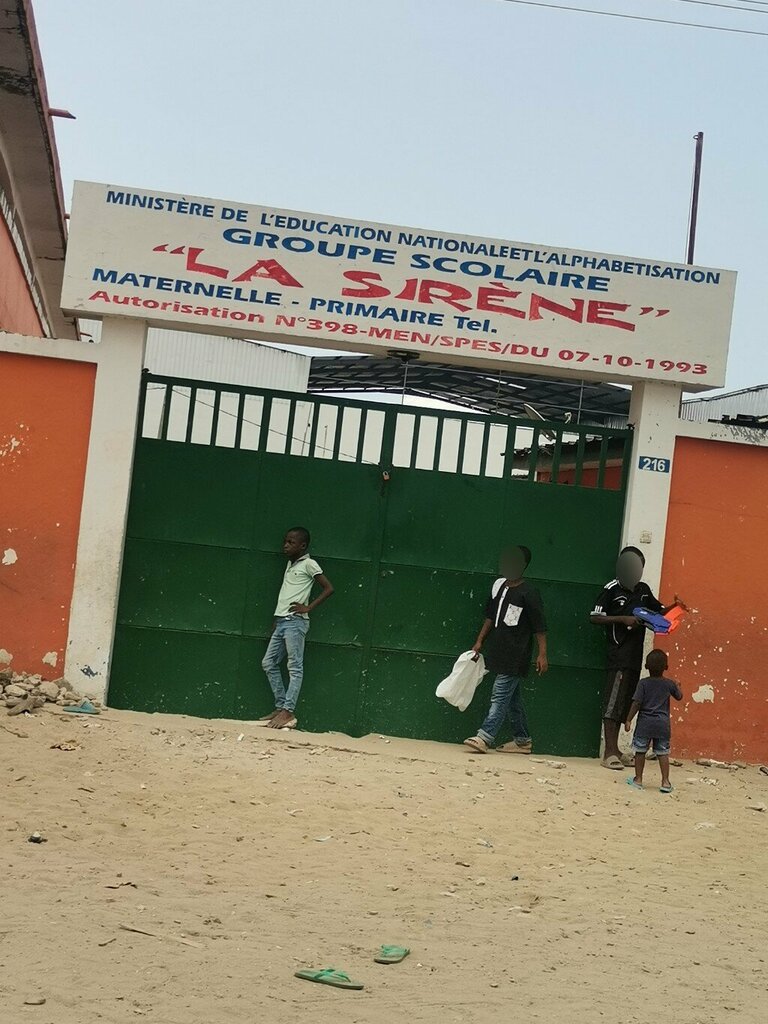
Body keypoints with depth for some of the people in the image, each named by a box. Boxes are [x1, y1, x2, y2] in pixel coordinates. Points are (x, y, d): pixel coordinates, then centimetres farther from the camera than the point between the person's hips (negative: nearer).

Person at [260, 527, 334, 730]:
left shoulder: (308, 564, -5)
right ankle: (280, 707, 11)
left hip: (295, 622, -9)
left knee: (295, 668, -8)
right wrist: (276, 620, 18)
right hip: (281, 621, 9)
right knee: (269, 663, 8)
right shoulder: (290, 564, 19)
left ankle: (288, 712, -12)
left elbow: (329, 588, -10)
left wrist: (308, 608, -12)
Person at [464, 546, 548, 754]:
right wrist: (480, 641, 18)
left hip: (516, 657, -8)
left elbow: (539, 626, -9)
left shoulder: (529, 593, -9)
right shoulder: (499, 586, 11)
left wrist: (542, 654, -14)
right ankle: (523, 740, 21)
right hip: (499, 653, 8)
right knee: (512, 698, 13)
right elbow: (490, 617, 20)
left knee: (500, 696, -12)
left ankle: (484, 737, -17)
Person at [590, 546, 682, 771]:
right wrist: (622, 619, -18)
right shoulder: (612, 589, -7)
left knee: (625, 703, 10)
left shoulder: (643, 590, 12)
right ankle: (609, 753, -10)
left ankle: (614, 750, 15)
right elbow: (595, 617, -9)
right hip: (618, 653, -7)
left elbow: (658, 611, 24)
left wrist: (674, 606, 4)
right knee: (613, 701, -9)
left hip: (635, 655, 7)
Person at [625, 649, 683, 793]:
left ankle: (638, 779, 14)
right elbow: (679, 696, 18)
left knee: (640, 751, 10)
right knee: (663, 753, 7)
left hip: (645, 722, -1)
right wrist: (677, 686, 38)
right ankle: (665, 781, 4)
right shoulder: (669, 684, 0)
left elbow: (636, 703, -10)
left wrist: (629, 720, -5)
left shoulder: (643, 683, -6)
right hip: (663, 723, 1)